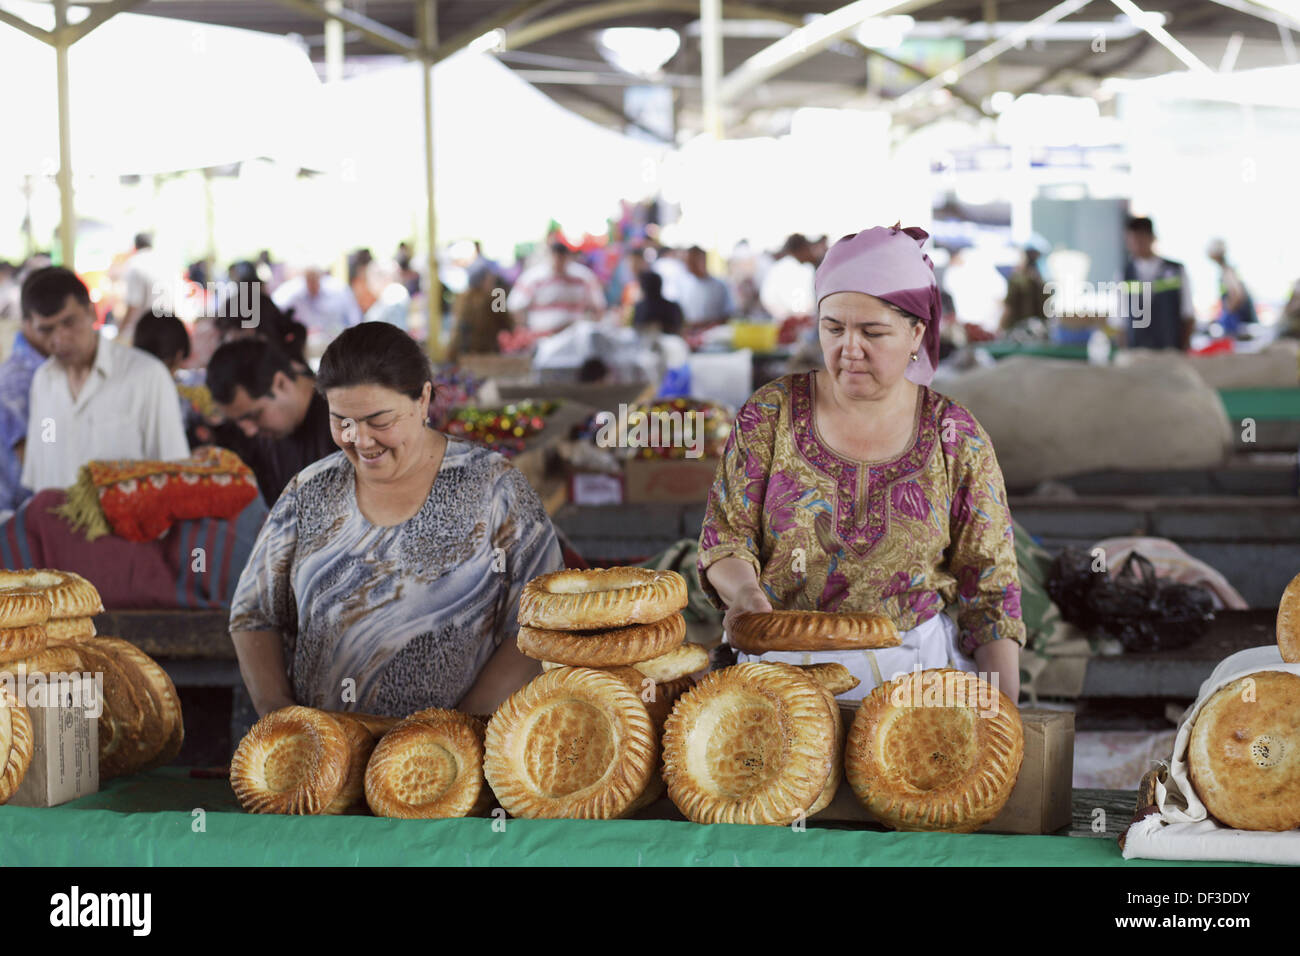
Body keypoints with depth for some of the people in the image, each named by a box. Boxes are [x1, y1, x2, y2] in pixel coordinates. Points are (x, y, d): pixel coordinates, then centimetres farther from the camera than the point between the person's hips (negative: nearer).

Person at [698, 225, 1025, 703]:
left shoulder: (957, 438, 4)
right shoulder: (771, 413, 4)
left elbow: (991, 589, 5)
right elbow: (725, 531, 6)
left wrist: (1004, 710, -5)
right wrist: (743, 590, -17)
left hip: (913, 671, 1)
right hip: (781, 664, -1)